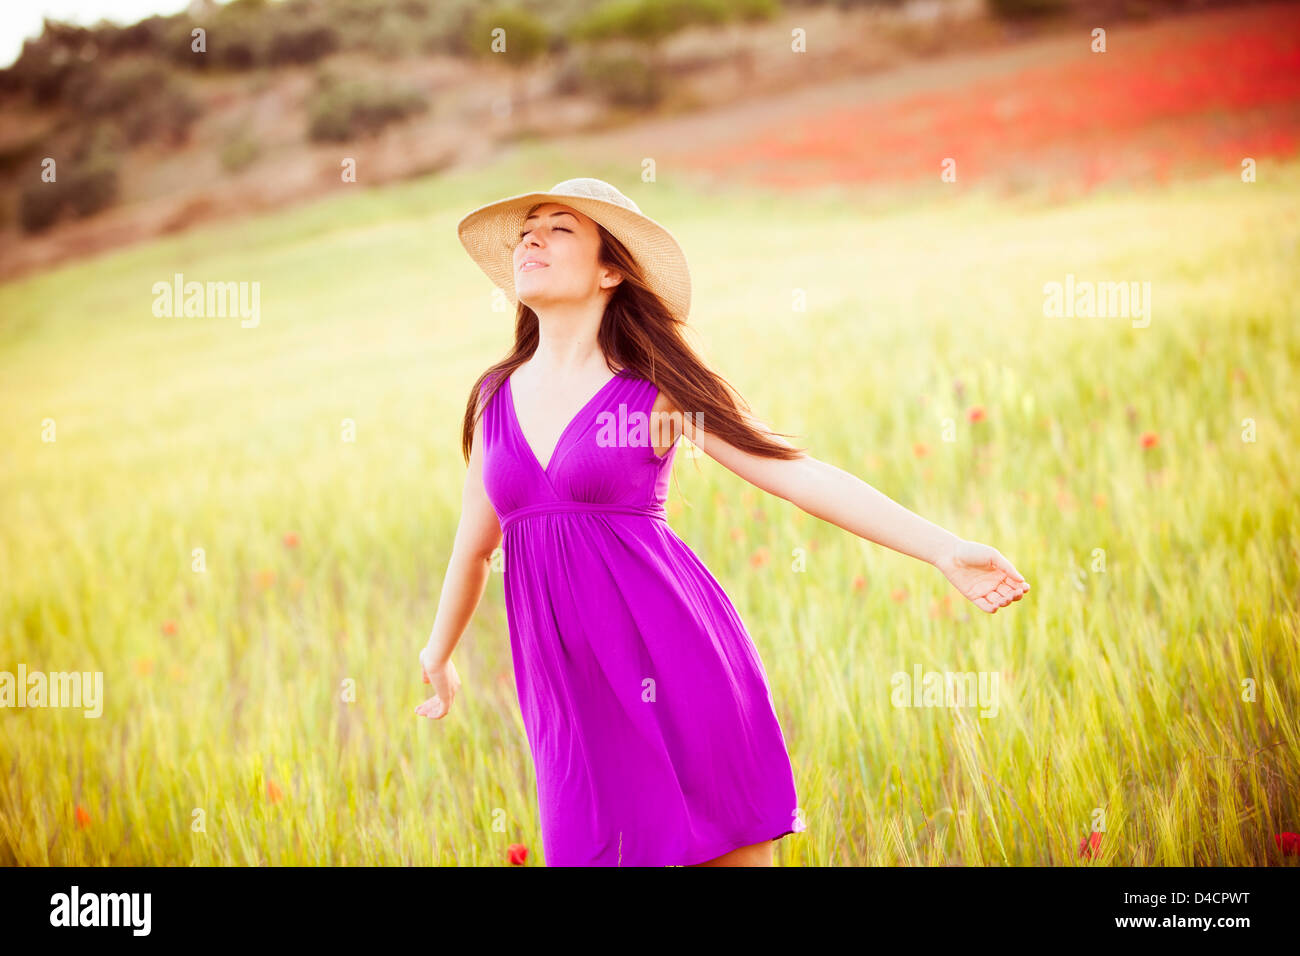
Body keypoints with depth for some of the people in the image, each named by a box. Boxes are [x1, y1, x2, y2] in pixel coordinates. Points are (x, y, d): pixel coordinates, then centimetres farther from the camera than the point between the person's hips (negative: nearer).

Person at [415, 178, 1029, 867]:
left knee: (727, 850, 0)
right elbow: (475, 544, 24)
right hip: (573, 700, 3)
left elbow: (801, 474, -6)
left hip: (674, 668, -3)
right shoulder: (496, 397, 10)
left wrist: (945, 550, -14)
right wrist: (438, 655, 36)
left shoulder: (658, 387, -1)